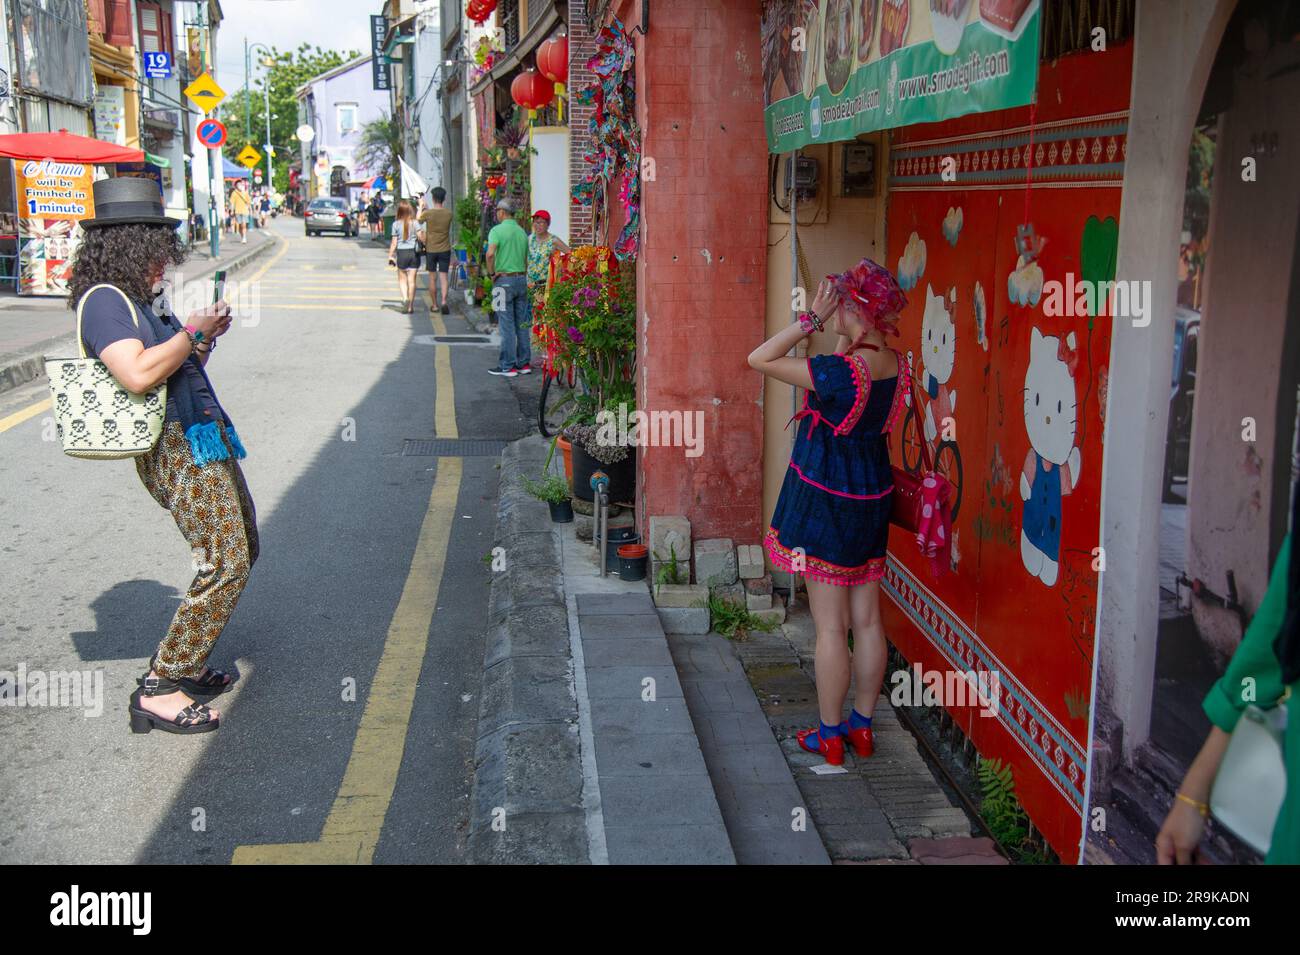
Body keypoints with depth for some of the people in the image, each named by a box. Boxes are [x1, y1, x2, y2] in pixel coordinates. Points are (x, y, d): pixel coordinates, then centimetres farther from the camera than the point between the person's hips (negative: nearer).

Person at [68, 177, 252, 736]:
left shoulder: (138, 299, 18)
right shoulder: (104, 299, -11)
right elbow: (137, 374, -27)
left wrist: (207, 339, 11)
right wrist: (192, 330, -15)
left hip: (203, 438, 10)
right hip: (176, 446, -10)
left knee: (243, 546, 16)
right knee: (225, 564, -13)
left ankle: (185, 662, 24)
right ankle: (160, 690, -6)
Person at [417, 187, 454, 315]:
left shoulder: (428, 213, -13)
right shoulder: (448, 213, -6)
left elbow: (418, 221, 7)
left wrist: (421, 206, 17)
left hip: (431, 250, -1)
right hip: (445, 250, 1)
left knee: (432, 278, 9)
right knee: (443, 276, 2)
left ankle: (434, 304, 15)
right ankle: (443, 301, -16)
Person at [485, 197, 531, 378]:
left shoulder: (497, 230, -9)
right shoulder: (522, 232, 12)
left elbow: (490, 253, -24)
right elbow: (527, 260, 15)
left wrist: (491, 273, -12)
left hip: (504, 280, -6)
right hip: (521, 279, 6)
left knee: (507, 325, -4)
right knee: (522, 324, 9)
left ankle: (507, 366, -1)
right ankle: (524, 363, 14)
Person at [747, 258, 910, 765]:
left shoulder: (838, 372, -24)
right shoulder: (896, 365, -1)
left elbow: (760, 359, -19)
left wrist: (811, 319, -15)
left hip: (827, 503, -7)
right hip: (872, 496, 8)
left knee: (830, 626, 3)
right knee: (867, 621, 14)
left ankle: (830, 735, 14)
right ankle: (861, 725, 26)